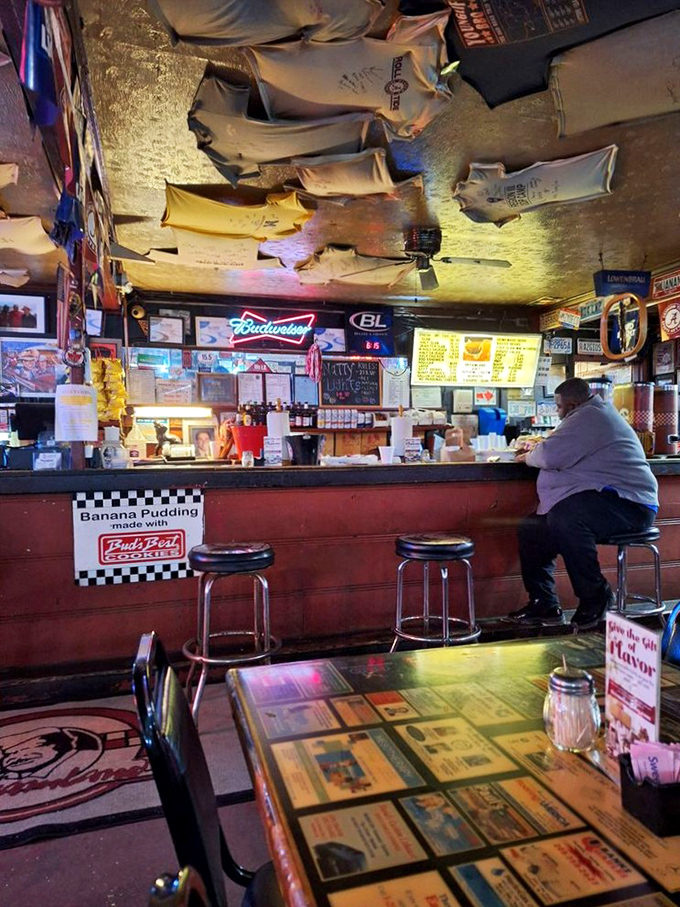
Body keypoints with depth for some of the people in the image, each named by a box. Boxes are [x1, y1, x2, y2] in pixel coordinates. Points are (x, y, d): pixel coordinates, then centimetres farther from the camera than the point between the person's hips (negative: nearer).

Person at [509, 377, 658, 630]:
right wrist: (537, 448, 19)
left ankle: (595, 597, -17)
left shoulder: (589, 417, -13)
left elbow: (551, 455, -21)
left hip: (628, 505, -12)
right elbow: (562, 450, 35)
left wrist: (529, 457, 0)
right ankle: (543, 604, 6)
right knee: (531, 529, 4)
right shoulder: (594, 415, 22)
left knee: (563, 518, -37)